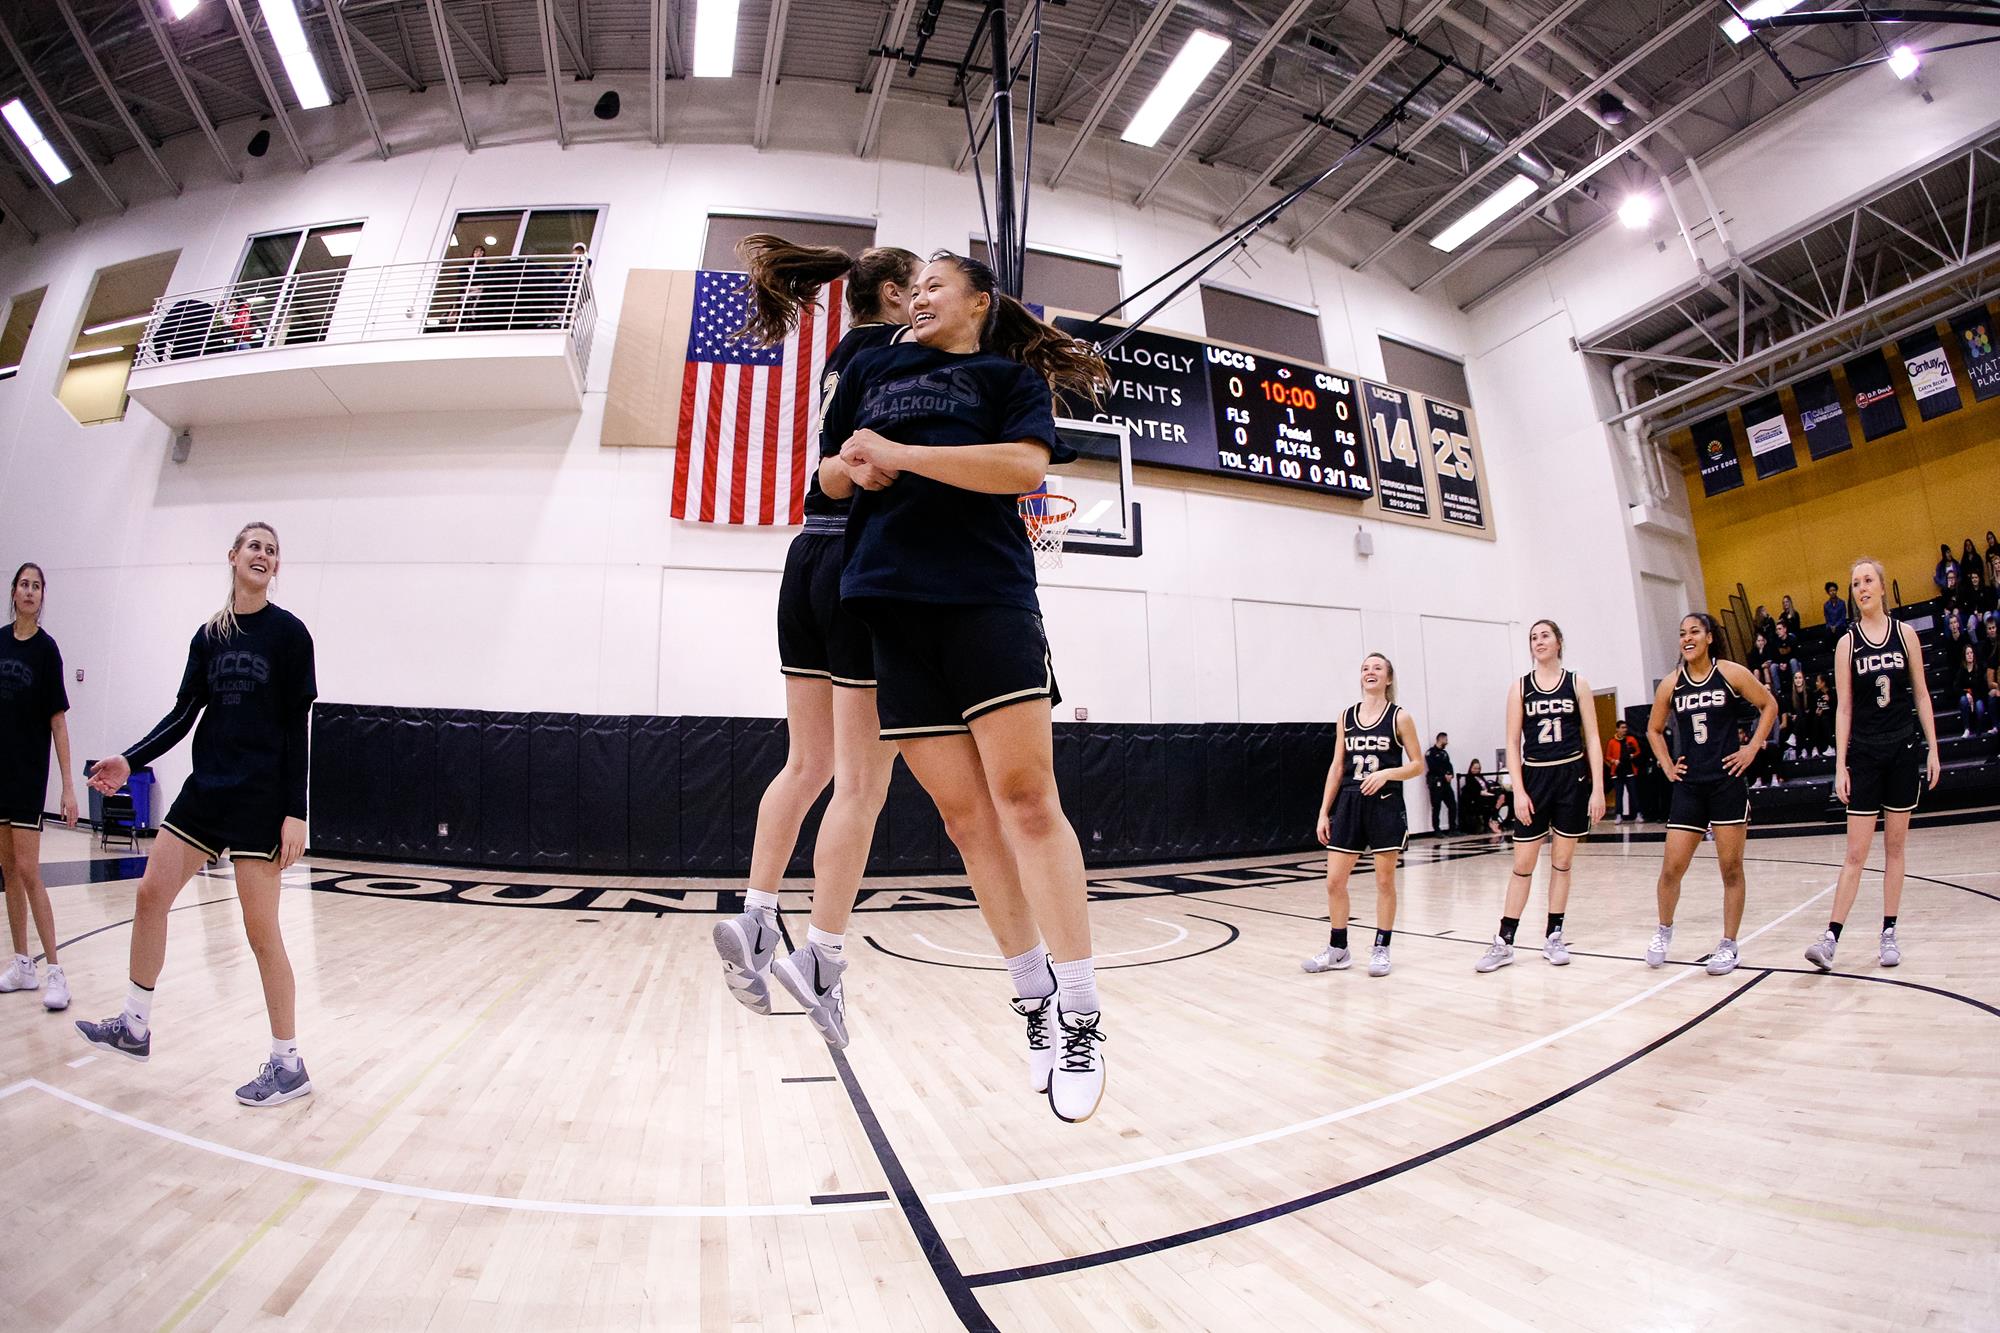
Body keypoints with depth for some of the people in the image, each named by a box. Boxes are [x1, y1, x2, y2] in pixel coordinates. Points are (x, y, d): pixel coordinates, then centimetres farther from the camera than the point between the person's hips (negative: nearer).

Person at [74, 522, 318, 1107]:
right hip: (207, 790, 6)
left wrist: (295, 811, -13)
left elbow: (296, 726, -10)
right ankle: (135, 1026, 28)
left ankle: (288, 1064, 9)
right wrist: (130, 761, -3)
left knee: (261, 930, -3)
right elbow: (184, 713, 13)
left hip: (260, 800, -6)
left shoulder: (288, 632, -6)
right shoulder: (209, 635, 10)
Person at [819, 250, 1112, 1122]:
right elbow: (829, 474, 27)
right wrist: (854, 469, 3)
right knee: (963, 814, 1)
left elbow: (1026, 466, -6)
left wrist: (899, 453, -10)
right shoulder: (871, 371, 25)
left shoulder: (1011, 375, 12)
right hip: (894, 607, 4)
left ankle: (1082, 1016, -4)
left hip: (987, 599, -4)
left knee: (1024, 796, -13)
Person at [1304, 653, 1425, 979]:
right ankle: (1338, 950, 17)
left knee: (1385, 880, 6)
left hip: (1385, 805, -3)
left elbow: (1418, 765, 0)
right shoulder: (1346, 717, 8)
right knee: (1334, 881, 2)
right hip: (1349, 804, 3)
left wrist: (1386, 773, -19)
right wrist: (1324, 811, 4)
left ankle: (1381, 949, 21)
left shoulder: (1399, 717, -1)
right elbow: (1337, 767, 8)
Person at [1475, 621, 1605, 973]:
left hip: (1572, 776, 0)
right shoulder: (1520, 687, 3)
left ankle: (1553, 936, 19)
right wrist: (1518, 791, -7)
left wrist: (1598, 788, -6)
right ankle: (1504, 942, 5)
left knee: (1562, 862, 7)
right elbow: (1513, 744, 1)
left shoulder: (1576, 683, 3)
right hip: (1535, 777, 0)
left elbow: (1592, 739, 2)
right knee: (1522, 864, 0)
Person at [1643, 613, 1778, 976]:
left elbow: (1769, 705, 6)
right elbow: (1654, 729, 16)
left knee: (1731, 868, 4)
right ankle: (1664, 930, 21)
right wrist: (1666, 764, 6)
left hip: (1727, 780, -2)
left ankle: (1729, 945, 17)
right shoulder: (1671, 684, 4)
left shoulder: (1731, 673, -3)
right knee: (1671, 867, -1)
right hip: (1688, 784, 2)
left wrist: (1753, 747, -2)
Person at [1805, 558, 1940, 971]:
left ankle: (1889, 933, 16)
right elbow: (1844, 708, -1)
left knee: (1895, 847, 7)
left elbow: (1921, 694, 5)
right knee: (1856, 853, -3)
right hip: (1863, 752, -1)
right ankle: (1831, 937, -3)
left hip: (1905, 749, 1)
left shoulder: (1905, 633, 2)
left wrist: (1932, 749, 0)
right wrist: (1840, 764, -5)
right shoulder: (1847, 643, 0)